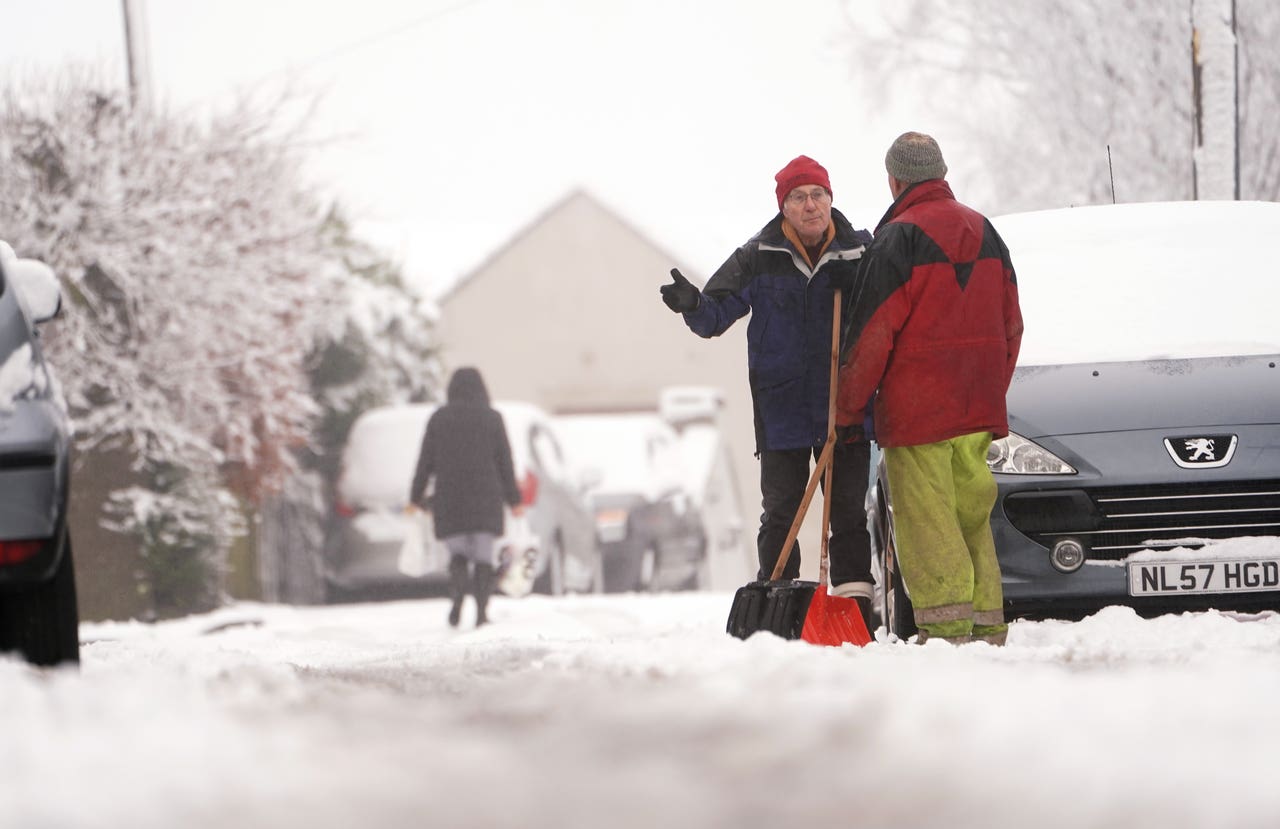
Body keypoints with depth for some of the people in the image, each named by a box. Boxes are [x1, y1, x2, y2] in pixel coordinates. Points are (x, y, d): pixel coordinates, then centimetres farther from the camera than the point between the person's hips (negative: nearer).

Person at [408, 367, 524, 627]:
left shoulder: (439, 418, 2)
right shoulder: (492, 418, 1)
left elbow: (426, 461, 2)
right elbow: (505, 461, 1)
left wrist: (416, 496, 10)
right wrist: (513, 499, 7)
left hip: (449, 498, 1)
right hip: (486, 500, -1)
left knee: (458, 555, 8)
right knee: (483, 557, 4)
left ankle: (458, 595, -21)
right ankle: (481, 611, -8)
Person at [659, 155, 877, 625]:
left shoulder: (859, 252, 3)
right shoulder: (758, 259, -1)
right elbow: (717, 313, -4)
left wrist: (855, 283, -14)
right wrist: (693, 306, -27)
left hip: (845, 408, 1)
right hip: (781, 407, -1)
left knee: (848, 512, 4)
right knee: (780, 515, 2)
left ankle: (855, 603, 8)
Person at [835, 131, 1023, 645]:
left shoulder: (898, 239, -10)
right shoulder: (984, 232, 12)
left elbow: (873, 333, -11)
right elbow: (1010, 324, 16)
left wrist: (846, 408, -3)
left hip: (916, 407, -7)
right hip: (976, 407, 7)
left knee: (926, 517, -5)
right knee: (971, 514, 13)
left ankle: (946, 625, -11)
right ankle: (987, 625, 12)